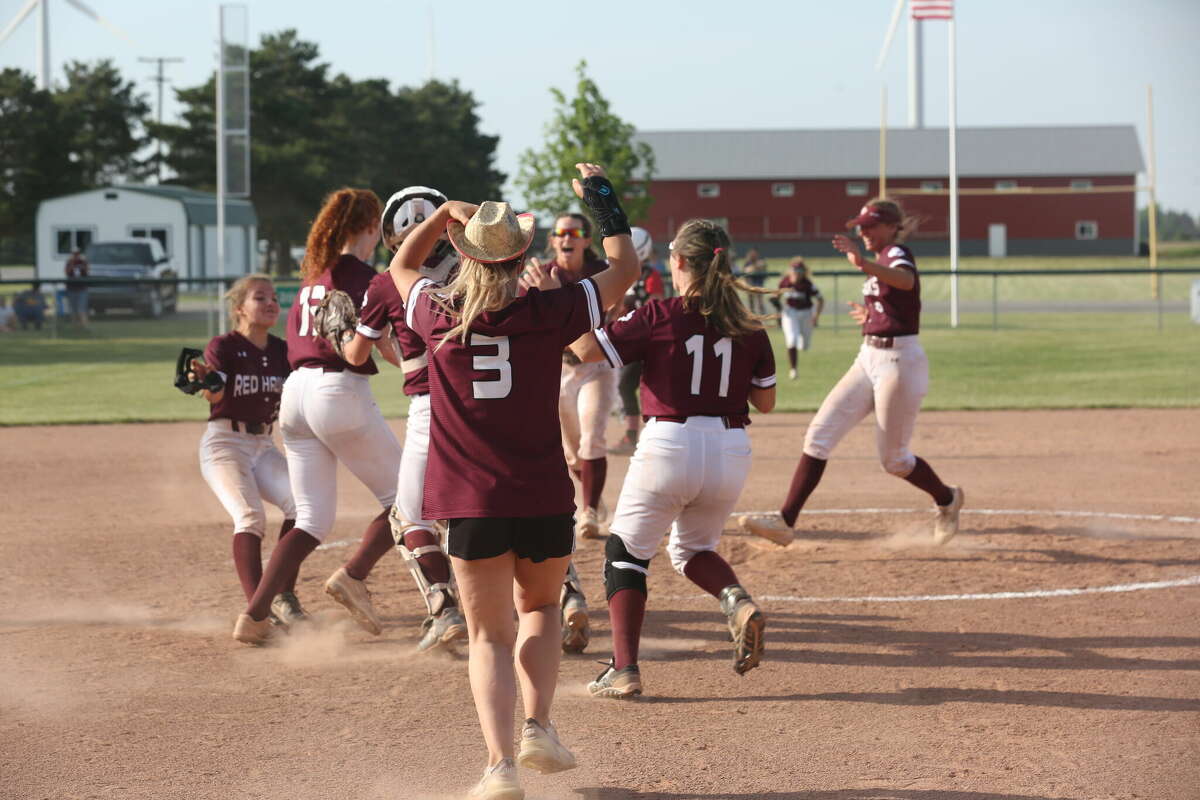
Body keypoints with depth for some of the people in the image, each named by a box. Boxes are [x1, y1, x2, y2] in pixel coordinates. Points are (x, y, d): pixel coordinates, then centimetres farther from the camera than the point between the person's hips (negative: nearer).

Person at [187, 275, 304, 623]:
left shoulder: (281, 350, 7)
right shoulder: (223, 346, -9)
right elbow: (215, 394, -26)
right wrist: (204, 379, -48)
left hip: (263, 446, 6)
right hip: (224, 441, -6)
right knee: (250, 516, -25)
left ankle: (283, 595, -4)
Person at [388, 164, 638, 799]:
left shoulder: (438, 315, -2)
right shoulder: (549, 312, -5)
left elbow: (401, 266, 22)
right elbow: (624, 268, 11)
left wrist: (444, 213, 19)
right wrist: (602, 200, 21)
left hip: (470, 506, 0)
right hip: (544, 500, 0)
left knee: (490, 635, 3)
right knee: (539, 607, 24)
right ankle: (538, 728, 8)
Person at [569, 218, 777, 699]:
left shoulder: (657, 317, -8)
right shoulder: (748, 328, 4)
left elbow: (586, 349, -11)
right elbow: (765, 402, 10)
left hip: (669, 447, -4)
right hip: (730, 451, 4)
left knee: (626, 552, 11)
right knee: (692, 550, 26)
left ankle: (624, 670, 0)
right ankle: (738, 602, -6)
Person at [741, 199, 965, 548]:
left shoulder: (897, 253, -12)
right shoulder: (881, 260, 15)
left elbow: (906, 280, -39)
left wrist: (864, 263, -53)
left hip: (899, 362, -9)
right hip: (868, 360, 9)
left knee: (893, 459, 2)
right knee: (819, 434, -4)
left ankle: (947, 499, 30)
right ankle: (785, 522, -8)